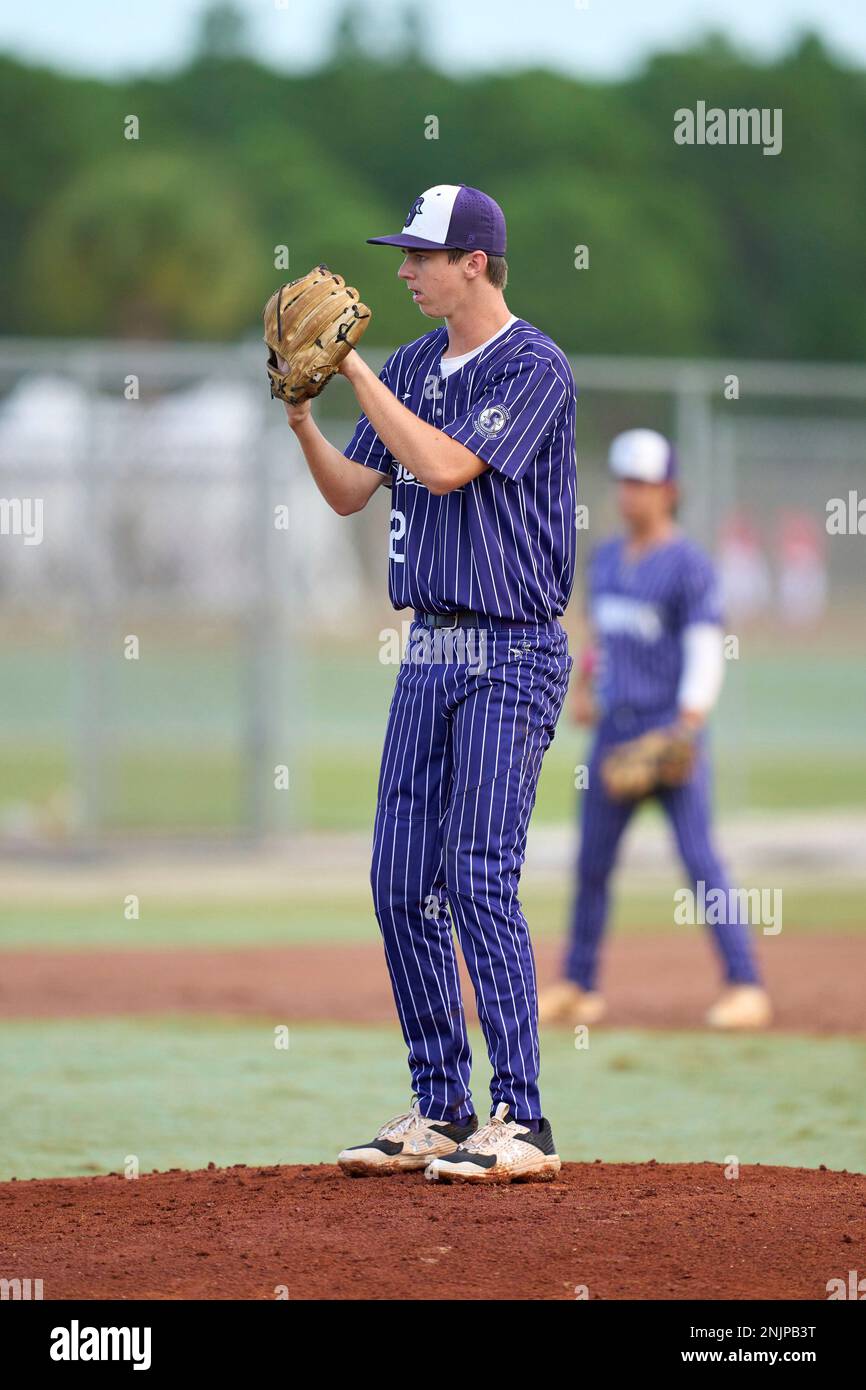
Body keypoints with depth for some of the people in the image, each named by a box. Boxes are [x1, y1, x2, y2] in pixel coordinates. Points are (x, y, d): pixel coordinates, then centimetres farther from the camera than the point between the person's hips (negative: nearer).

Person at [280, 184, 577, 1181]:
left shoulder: (534, 368, -12)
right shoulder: (413, 367, 12)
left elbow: (445, 465, -23)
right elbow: (349, 492, 12)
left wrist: (353, 366, -18)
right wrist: (300, 414, -4)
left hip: (511, 658, -8)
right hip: (430, 652, 8)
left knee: (480, 882, -13)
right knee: (401, 885, 7)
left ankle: (521, 1124, -10)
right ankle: (440, 1111, 15)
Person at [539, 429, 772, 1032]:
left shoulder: (688, 564, -8)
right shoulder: (606, 559, 13)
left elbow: (706, 649, -13)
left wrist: (689, 722, -22)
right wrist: (586, 685, 14)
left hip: (670, 727, -7)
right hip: (615, 728, 7)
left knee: (700, 859, -12)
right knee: (592, 863, 9)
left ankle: (747, 988, -10)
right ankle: (579, 987, 19)